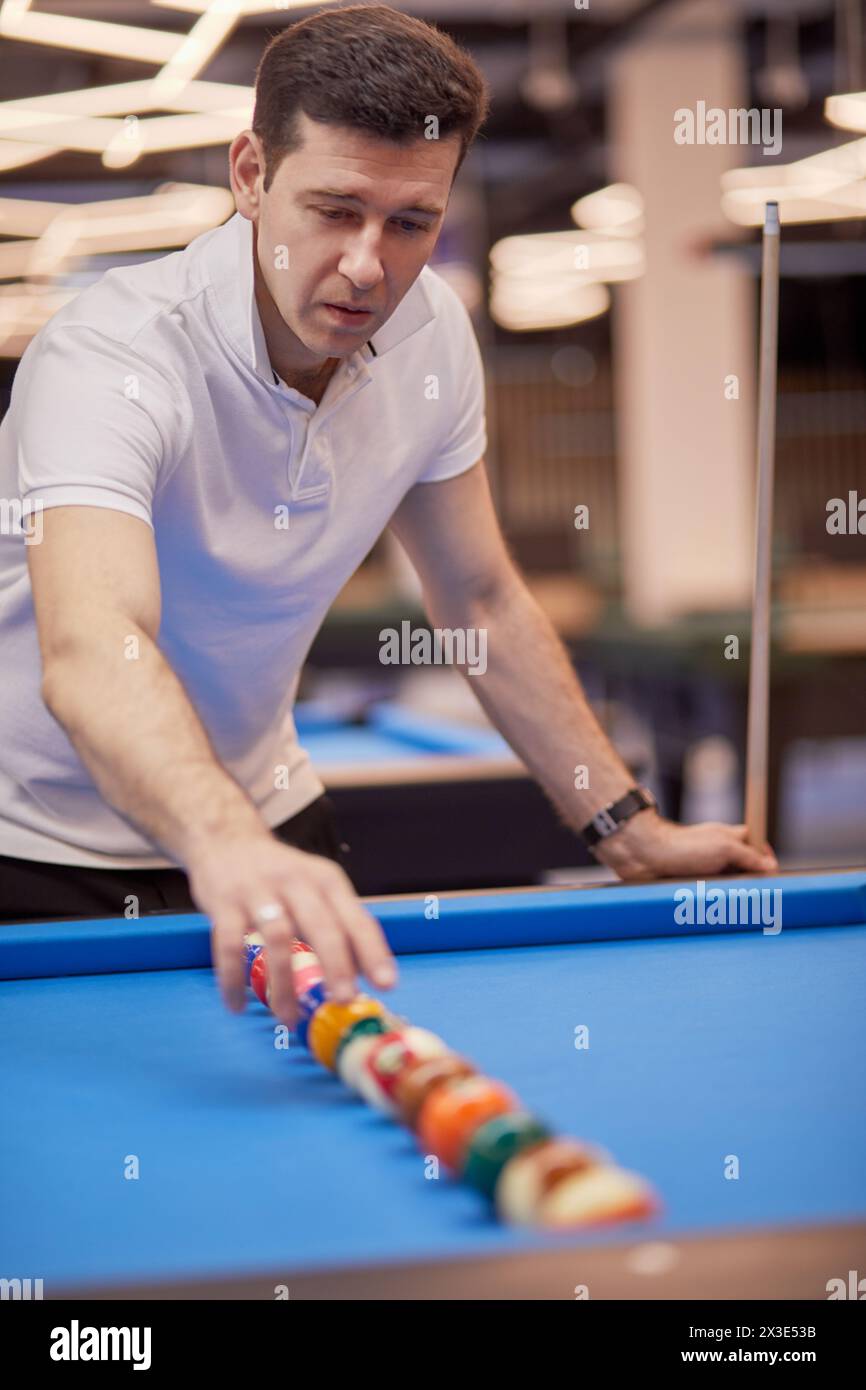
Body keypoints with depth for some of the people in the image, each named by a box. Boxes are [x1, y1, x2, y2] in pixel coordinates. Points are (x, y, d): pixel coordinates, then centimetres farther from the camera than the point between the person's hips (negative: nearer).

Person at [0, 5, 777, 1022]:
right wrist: (226, 845, -67)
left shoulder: (430, 336, -9)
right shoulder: (109, 356, -30)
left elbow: (483, 603, 4)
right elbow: (90, 650, -48)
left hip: (267, 816, 5)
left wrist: (630, 828, -1)